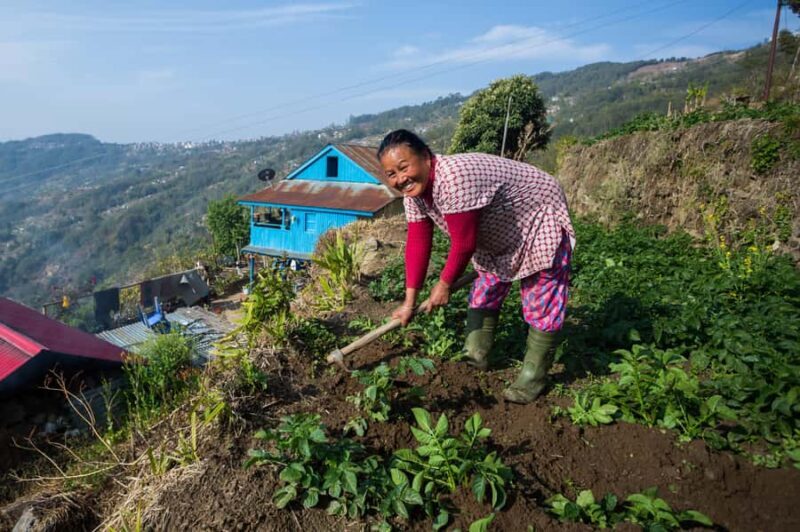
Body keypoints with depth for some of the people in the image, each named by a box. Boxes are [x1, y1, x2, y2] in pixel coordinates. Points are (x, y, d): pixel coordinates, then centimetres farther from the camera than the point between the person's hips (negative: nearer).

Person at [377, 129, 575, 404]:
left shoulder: (453, 179, -40)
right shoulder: (414, 191, -12)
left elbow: (464, 243, -33)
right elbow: (417, 244, -10)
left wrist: (444, 285, -16)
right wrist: (409, 302, -11)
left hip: (539, 221, -8)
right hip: (498, 233, 9)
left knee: (541, 303, -4)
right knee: (485, 291, 16)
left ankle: (534, 376, 11)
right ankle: (476, 356, 31)